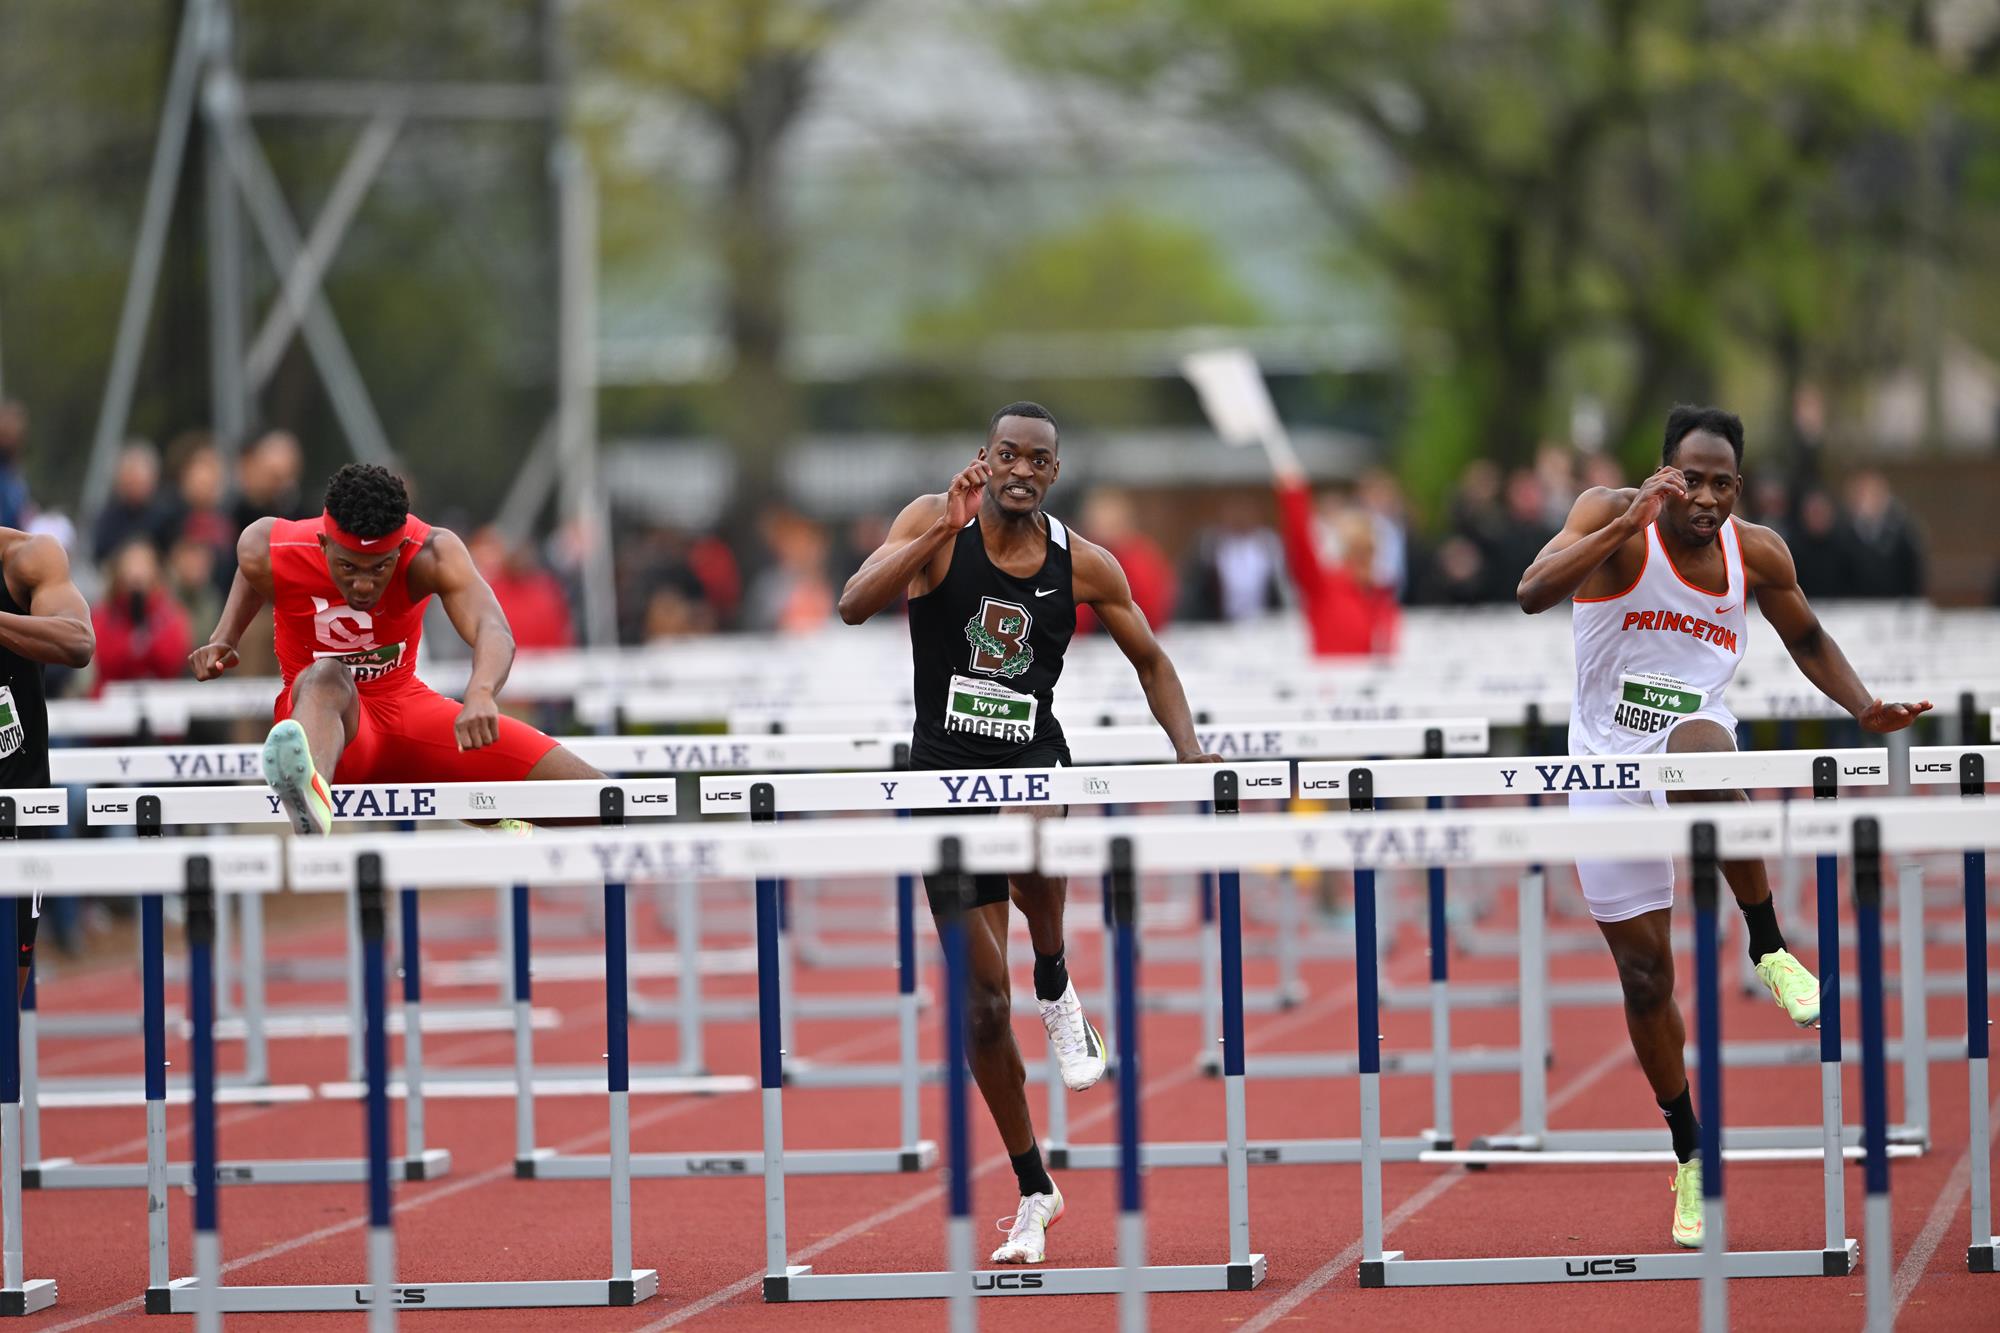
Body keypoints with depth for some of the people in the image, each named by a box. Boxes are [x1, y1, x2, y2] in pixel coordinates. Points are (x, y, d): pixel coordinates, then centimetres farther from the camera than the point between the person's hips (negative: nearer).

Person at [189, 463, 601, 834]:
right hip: (319, 712, -2)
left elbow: (494, 632, -41)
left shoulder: (433, 554, -23)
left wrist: (480, 695, -62)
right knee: (327, 676, -44)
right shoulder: (268, 553, -18)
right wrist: (224, 639, -3)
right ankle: (308, 792, -81)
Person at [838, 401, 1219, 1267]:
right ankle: (1033, 1193, 15)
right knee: (982, 997, 0)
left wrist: (1190, 753, -1)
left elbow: (1150, 660, 12)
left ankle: (1057, 987, -10)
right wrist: (944, 528, -29)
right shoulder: (936, 525, -6)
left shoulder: (1083, 566, -1)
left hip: (1035, 759, 0)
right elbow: (854, 605, -21)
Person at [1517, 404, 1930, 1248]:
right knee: (1643, 971, 0)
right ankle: (1690, 1153, 17)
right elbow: (1533, 593, -29)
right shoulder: (1613, 520, -13)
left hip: (1696, 729, 1)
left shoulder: (1758, 554, -2)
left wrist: (1865, 708, 3)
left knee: (1699, 754, -40)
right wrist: (1629, 521, -37)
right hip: (1607, 760, -1)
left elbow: (1806, 639, 17)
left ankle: (1769, 949, -25)